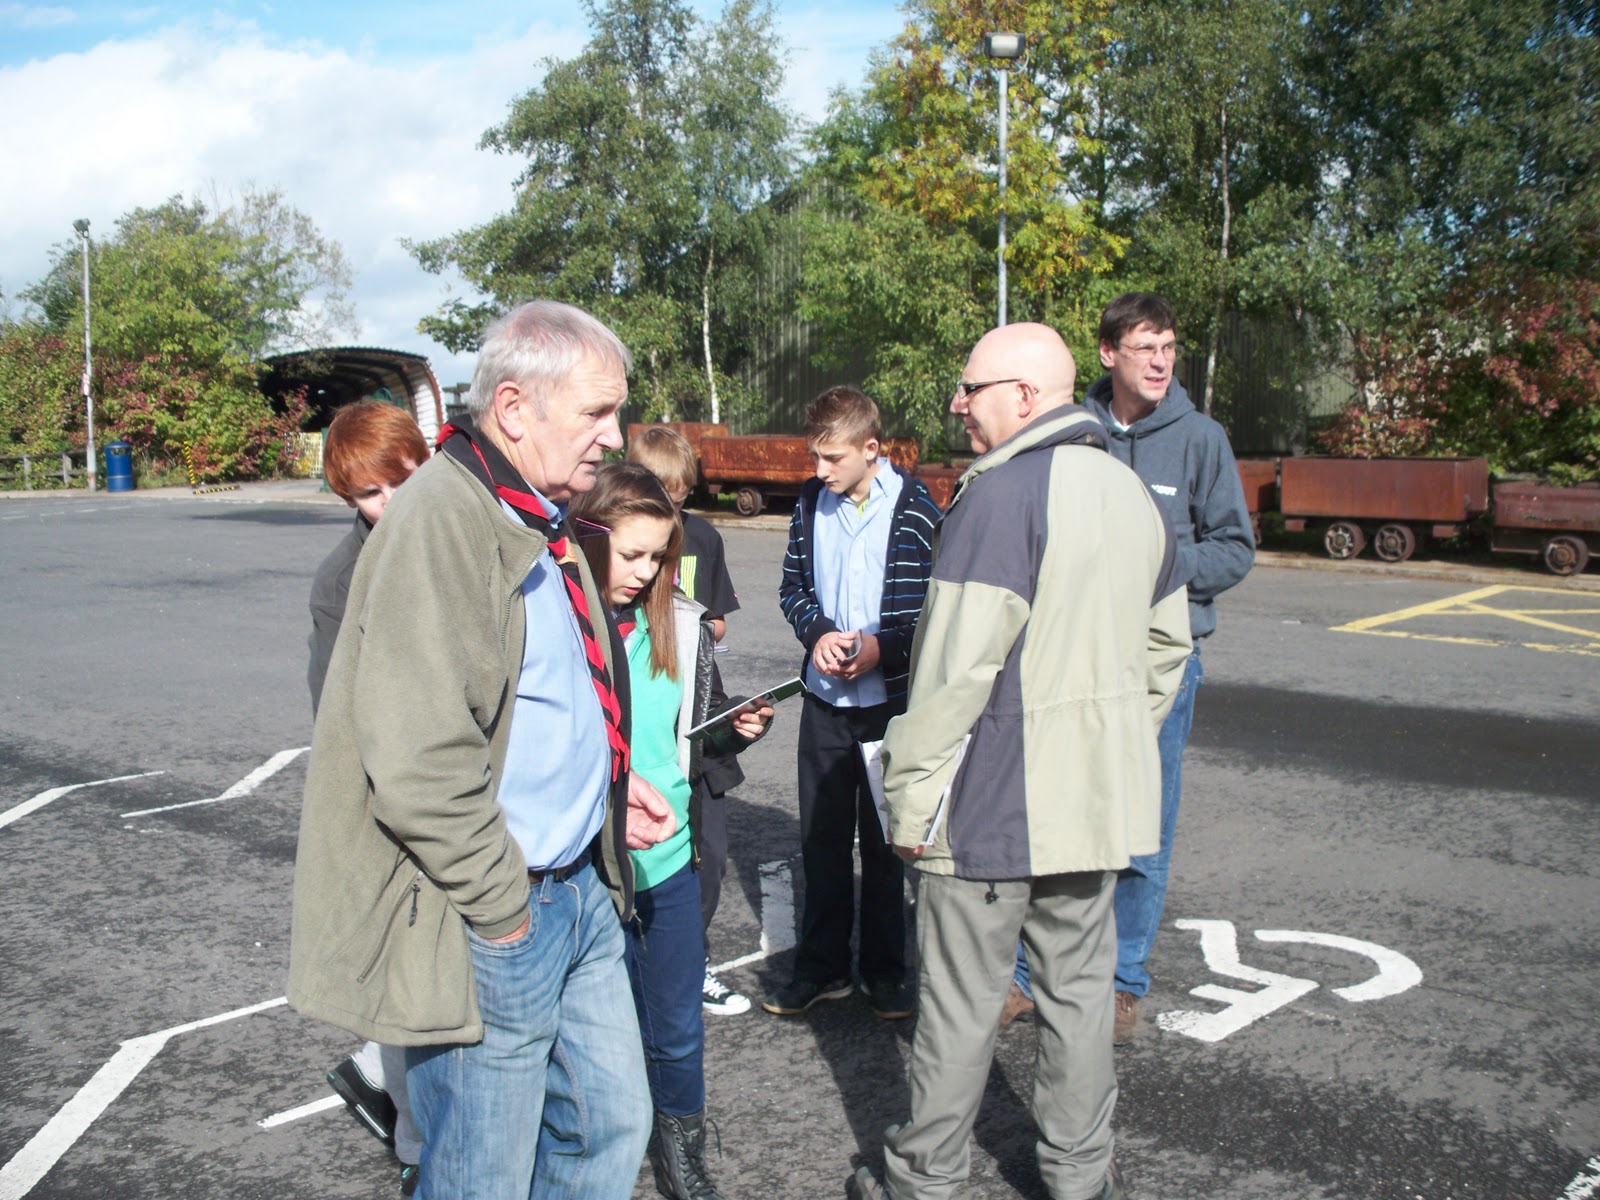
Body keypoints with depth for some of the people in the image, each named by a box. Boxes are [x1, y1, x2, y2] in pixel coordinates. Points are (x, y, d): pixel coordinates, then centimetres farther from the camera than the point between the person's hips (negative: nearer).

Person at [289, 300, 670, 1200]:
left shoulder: (540, 520, 12)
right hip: (488, 930, -9)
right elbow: (416, 761, -28)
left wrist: (607, 796, 13)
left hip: (579, 892, 9)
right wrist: (501, 907, -18)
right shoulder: (442, 520, -21)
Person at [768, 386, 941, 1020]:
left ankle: (884, 970, 26)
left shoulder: (918, 511, -14)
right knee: (821, 836, 12)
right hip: (825, 698, 4)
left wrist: (883, 647, -20)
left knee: (884, 839, 10)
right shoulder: (811, 504, 1)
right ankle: (822, 967, 26)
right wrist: (818, 632, -9)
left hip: (891, 701, -4)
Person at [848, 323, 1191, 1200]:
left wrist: (911, 795, -13)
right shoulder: (1132, 492, 10)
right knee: (1079, 988, 16)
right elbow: (1165, 646, 18)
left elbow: (957, 668, -21)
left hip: (993, 800, -7)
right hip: (1098, 798, 8)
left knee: (960, 1002, 6)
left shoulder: (1000, 495, -17)